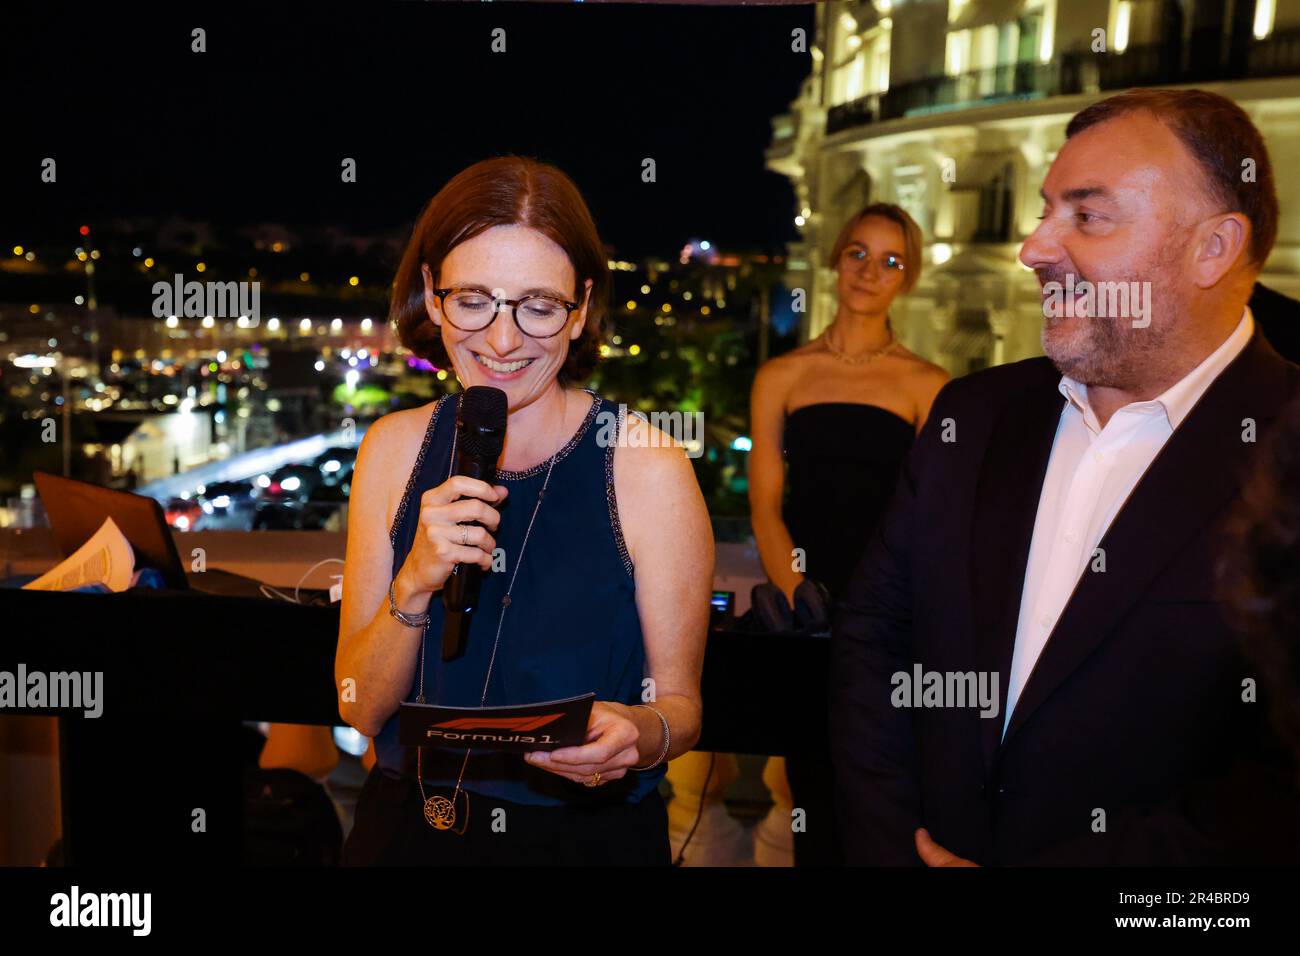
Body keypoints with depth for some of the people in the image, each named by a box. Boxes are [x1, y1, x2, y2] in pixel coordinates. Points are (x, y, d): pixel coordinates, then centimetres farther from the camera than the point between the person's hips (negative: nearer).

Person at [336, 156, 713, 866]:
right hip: (407, 827, 3)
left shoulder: (647, 467, -18)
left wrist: (640, 733, -29)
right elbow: (360, 710, -7)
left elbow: (680, 702, -9)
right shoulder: (394, 448, -7)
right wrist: (415, 584, -23)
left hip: (588, 833, -2)